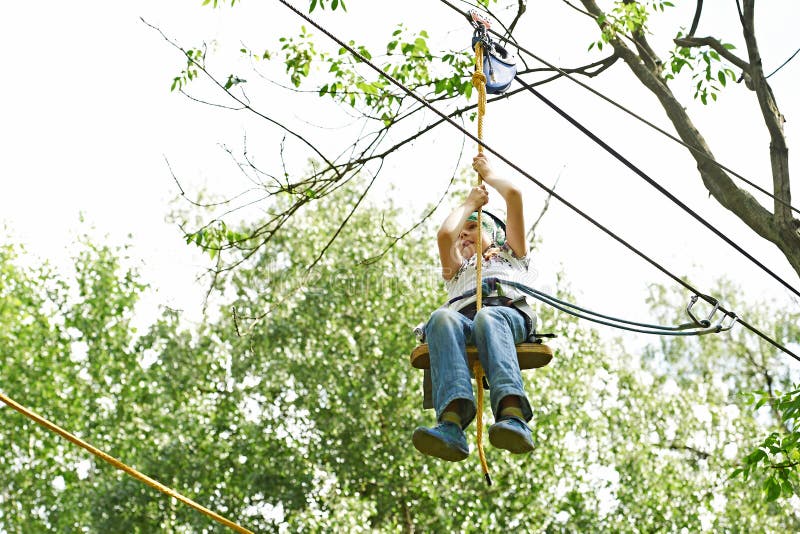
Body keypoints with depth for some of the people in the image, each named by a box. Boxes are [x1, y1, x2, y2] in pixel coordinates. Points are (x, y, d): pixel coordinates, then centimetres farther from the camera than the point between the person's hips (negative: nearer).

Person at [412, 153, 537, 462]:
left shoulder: (510, 254, 40)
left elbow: (513, 195, 29)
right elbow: (445, 235, 22)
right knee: (443, 317, -37)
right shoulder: (456, 269, 45)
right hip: (464, 317, 2)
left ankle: (513, 416, -66)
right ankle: (452, 421, -61)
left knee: (488, 318, -40)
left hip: (509, 312, -2)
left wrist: (488, 174, 46)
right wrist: (469, 202, 38)